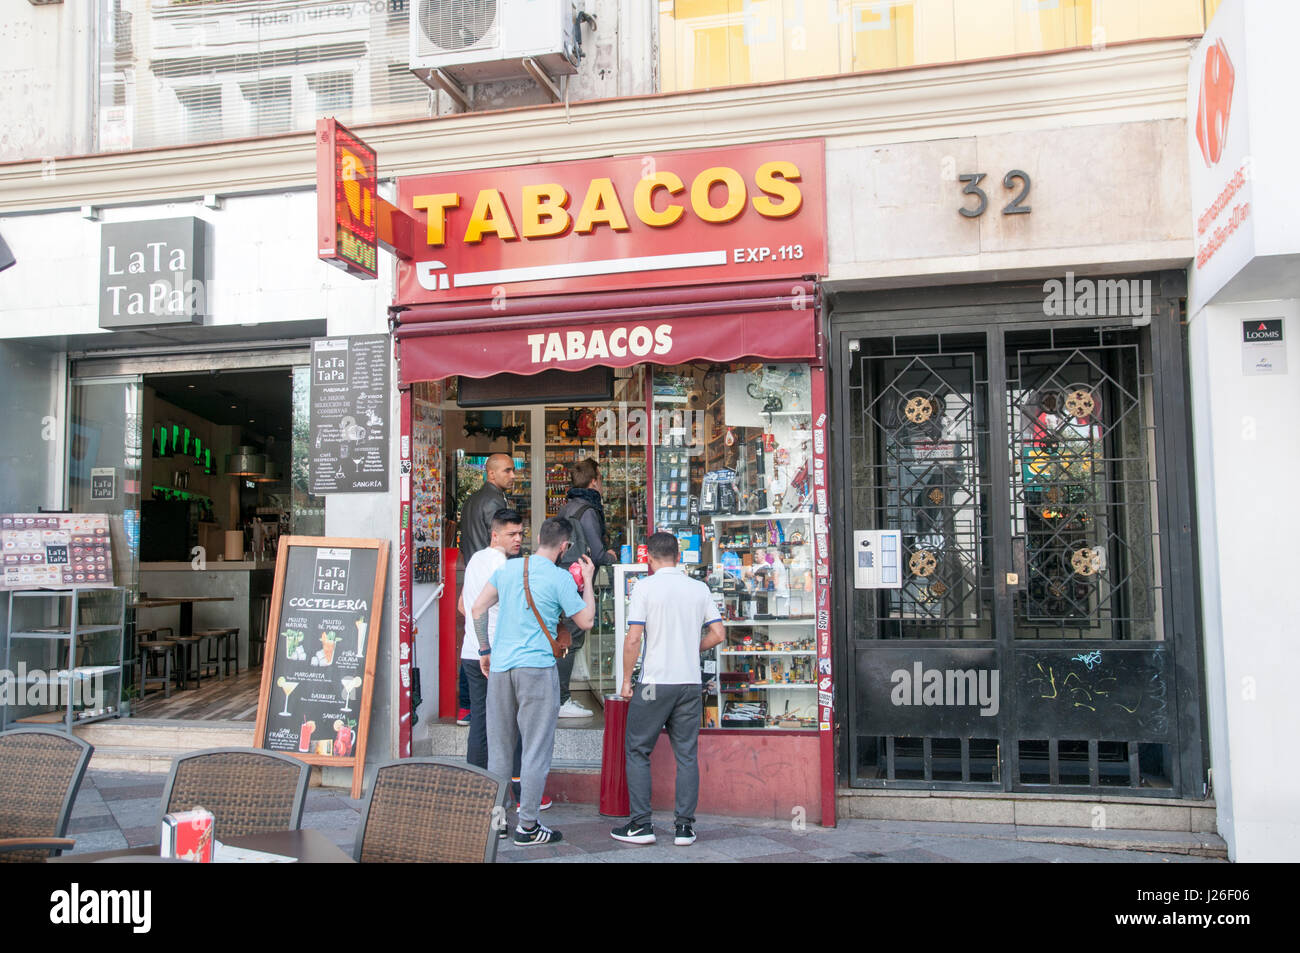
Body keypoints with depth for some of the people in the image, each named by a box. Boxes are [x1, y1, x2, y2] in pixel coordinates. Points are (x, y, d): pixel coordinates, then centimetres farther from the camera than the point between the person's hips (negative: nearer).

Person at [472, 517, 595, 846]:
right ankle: (527, 826, 7)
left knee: (498, 748, 13)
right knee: (536, 750, 3)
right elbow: (585, 621, 0)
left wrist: (485, 650, 19)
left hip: (500, 667, 5)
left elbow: (477, 609, 10)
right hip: (537, 668, -5)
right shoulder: (560, 578, -7)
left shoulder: (507, 568, 8)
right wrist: (587, 581, 11)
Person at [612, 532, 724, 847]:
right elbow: (719, 634, 6)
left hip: (655, 682, -4)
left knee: (638, 752, 8)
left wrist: (626, 680, -1)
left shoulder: (645, 587, -6)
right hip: (690, 682, 4)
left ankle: (641, 825, 7)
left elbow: (633, 639, -11)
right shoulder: (700, 588, 6)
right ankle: (684, 827, 10)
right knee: (686, 755, 9)